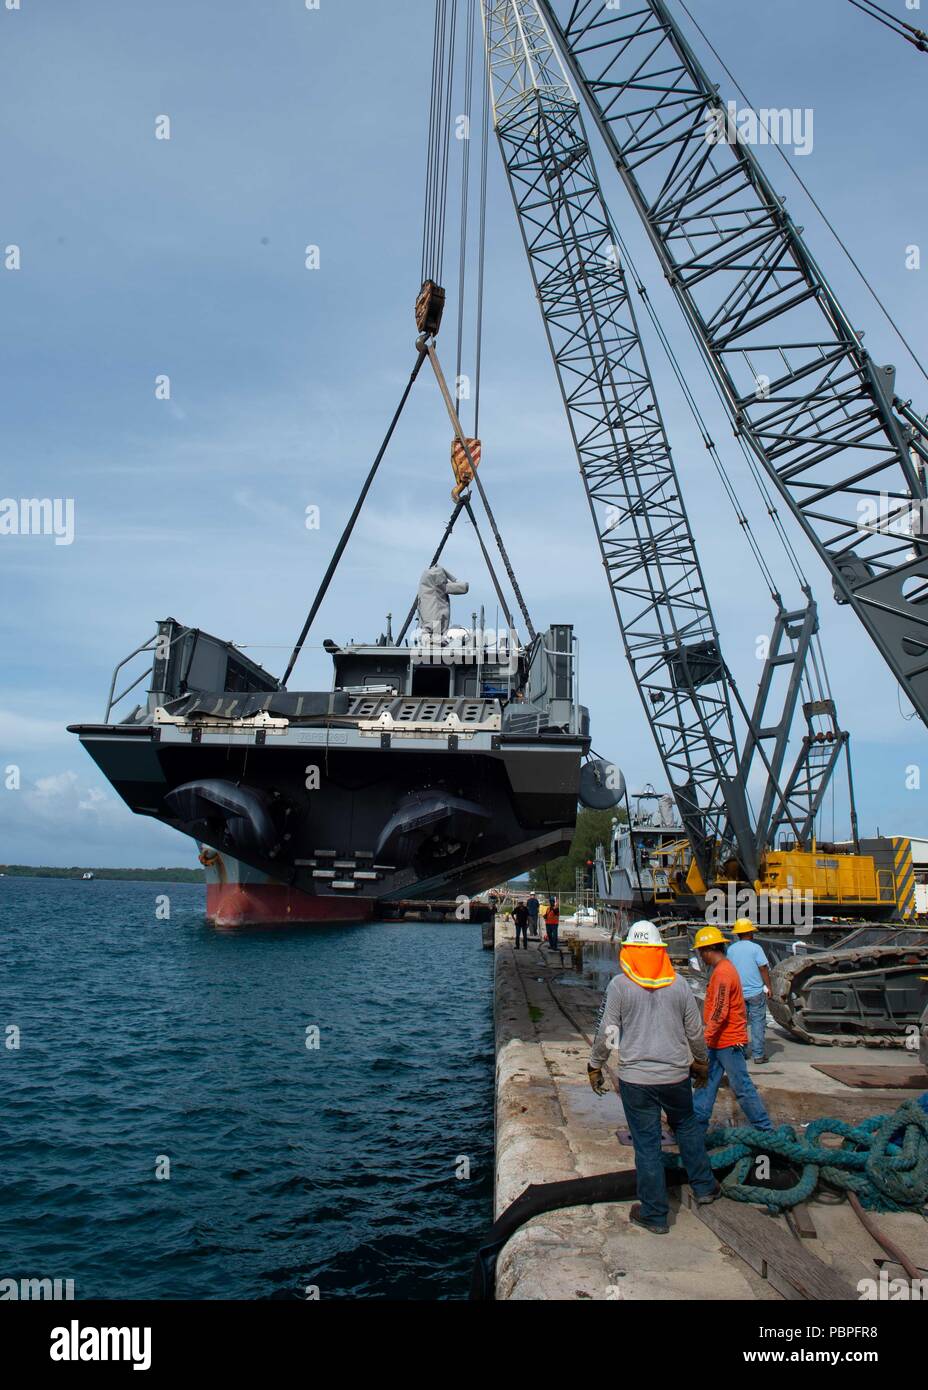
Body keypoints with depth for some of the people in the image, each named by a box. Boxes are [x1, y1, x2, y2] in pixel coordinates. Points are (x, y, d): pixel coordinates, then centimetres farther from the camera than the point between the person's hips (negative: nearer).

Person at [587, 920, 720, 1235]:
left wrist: (595, 1066, 8)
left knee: (646, 1144, 6)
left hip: (635, 1077, -3)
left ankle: (654, 1215, 16)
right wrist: (701, 1061, 24)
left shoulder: (620, 984, -9)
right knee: (687, 1126, 26)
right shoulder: (678, 983, -1)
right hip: (676, 1075, 3)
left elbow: (606, 1032, -6)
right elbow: (695, 1031, 7)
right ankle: (704, 1187, 36)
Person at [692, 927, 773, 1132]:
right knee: (708, 1082, 12)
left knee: (742, 1086, 0)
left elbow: (720, 1012, -26)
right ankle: (698, 1120, 18)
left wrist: (706, 1037, -22)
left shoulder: (722, 973, -21)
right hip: (721, 1040, 10)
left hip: (728, 1040, -10)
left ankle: (764, 1128, 9)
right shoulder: (725, 968, 11)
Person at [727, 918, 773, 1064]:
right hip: (756, 991, -4)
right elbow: (763, 969, -10)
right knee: (758, 1022, 3)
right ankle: (758, 1055, 4)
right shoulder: (755, 948, -10)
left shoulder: (731, 949, 3)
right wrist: (768, 987, 0)